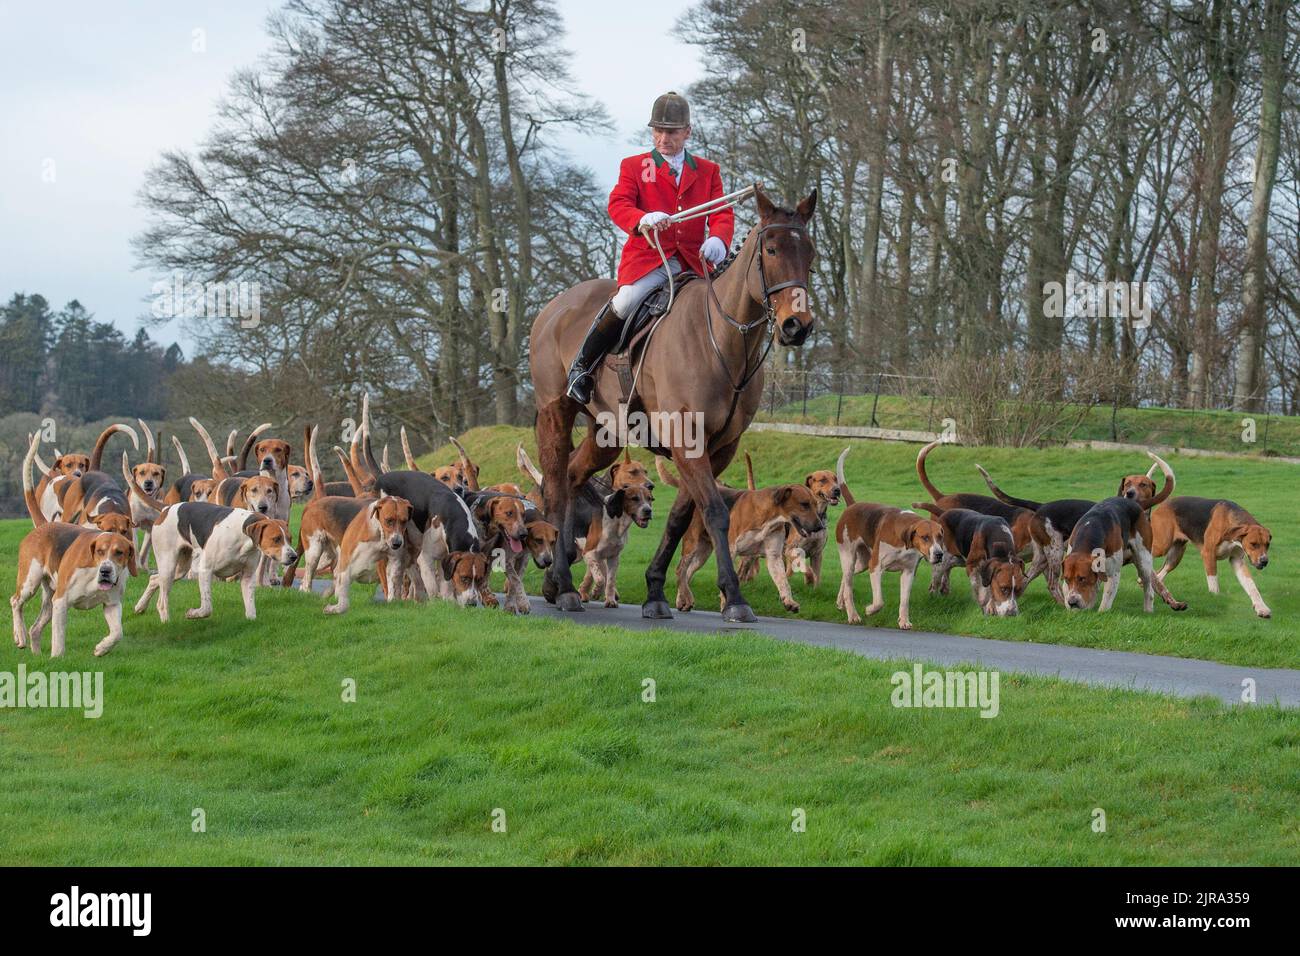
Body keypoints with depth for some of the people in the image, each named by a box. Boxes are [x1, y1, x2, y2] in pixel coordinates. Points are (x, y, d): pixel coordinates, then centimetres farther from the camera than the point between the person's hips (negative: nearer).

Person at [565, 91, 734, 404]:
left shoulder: (708, 171, 18)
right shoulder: (634, 166, 12)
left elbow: (722, 213, 6)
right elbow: (618, 204, -4)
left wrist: (717, 240, -19)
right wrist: (642, 219, -29)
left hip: (693, 261, 3)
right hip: (647, 257, -3)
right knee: (626, 303, -29)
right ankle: (582, 367, -11)